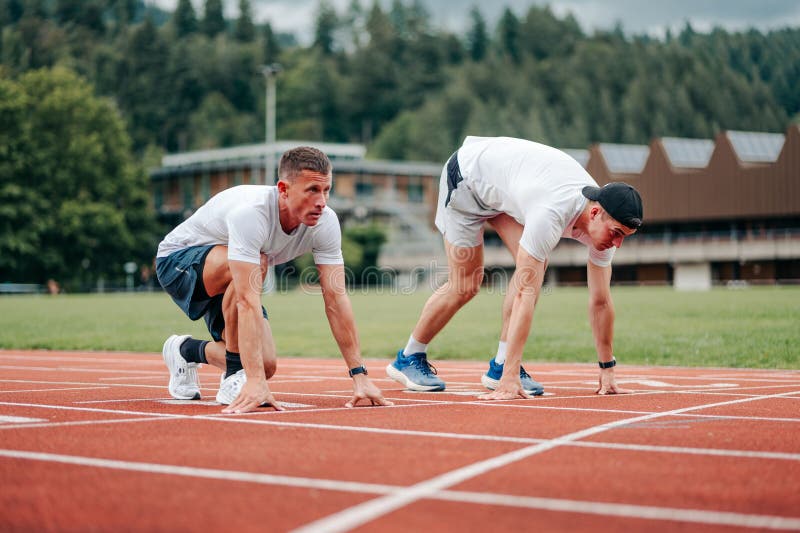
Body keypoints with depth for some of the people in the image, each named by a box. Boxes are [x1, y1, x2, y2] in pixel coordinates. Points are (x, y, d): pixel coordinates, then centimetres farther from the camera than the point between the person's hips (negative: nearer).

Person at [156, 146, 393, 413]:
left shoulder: (325, 222, -21)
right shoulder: (250, 213, -40)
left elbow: (336, 297, -21)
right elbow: (248, 301, -45)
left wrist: (360, 376, -26)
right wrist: (256, 381, -51)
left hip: (229, 285, 6)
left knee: (266, 365, -8)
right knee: (256, 263, -37)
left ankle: (188, 350, 22)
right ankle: (234, 377, -21)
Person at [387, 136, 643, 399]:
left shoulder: (605, 222, -19)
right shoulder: (551, 214, -42)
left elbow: (601, 301, -10)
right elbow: (525, 295, -43)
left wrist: (607, 371, -7)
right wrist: (510, 379, -44)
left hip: (503, 182, 7)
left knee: (535, 266, -15)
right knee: (465, 285, -6)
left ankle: (501, 366, -7)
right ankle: (408, 358, 16)